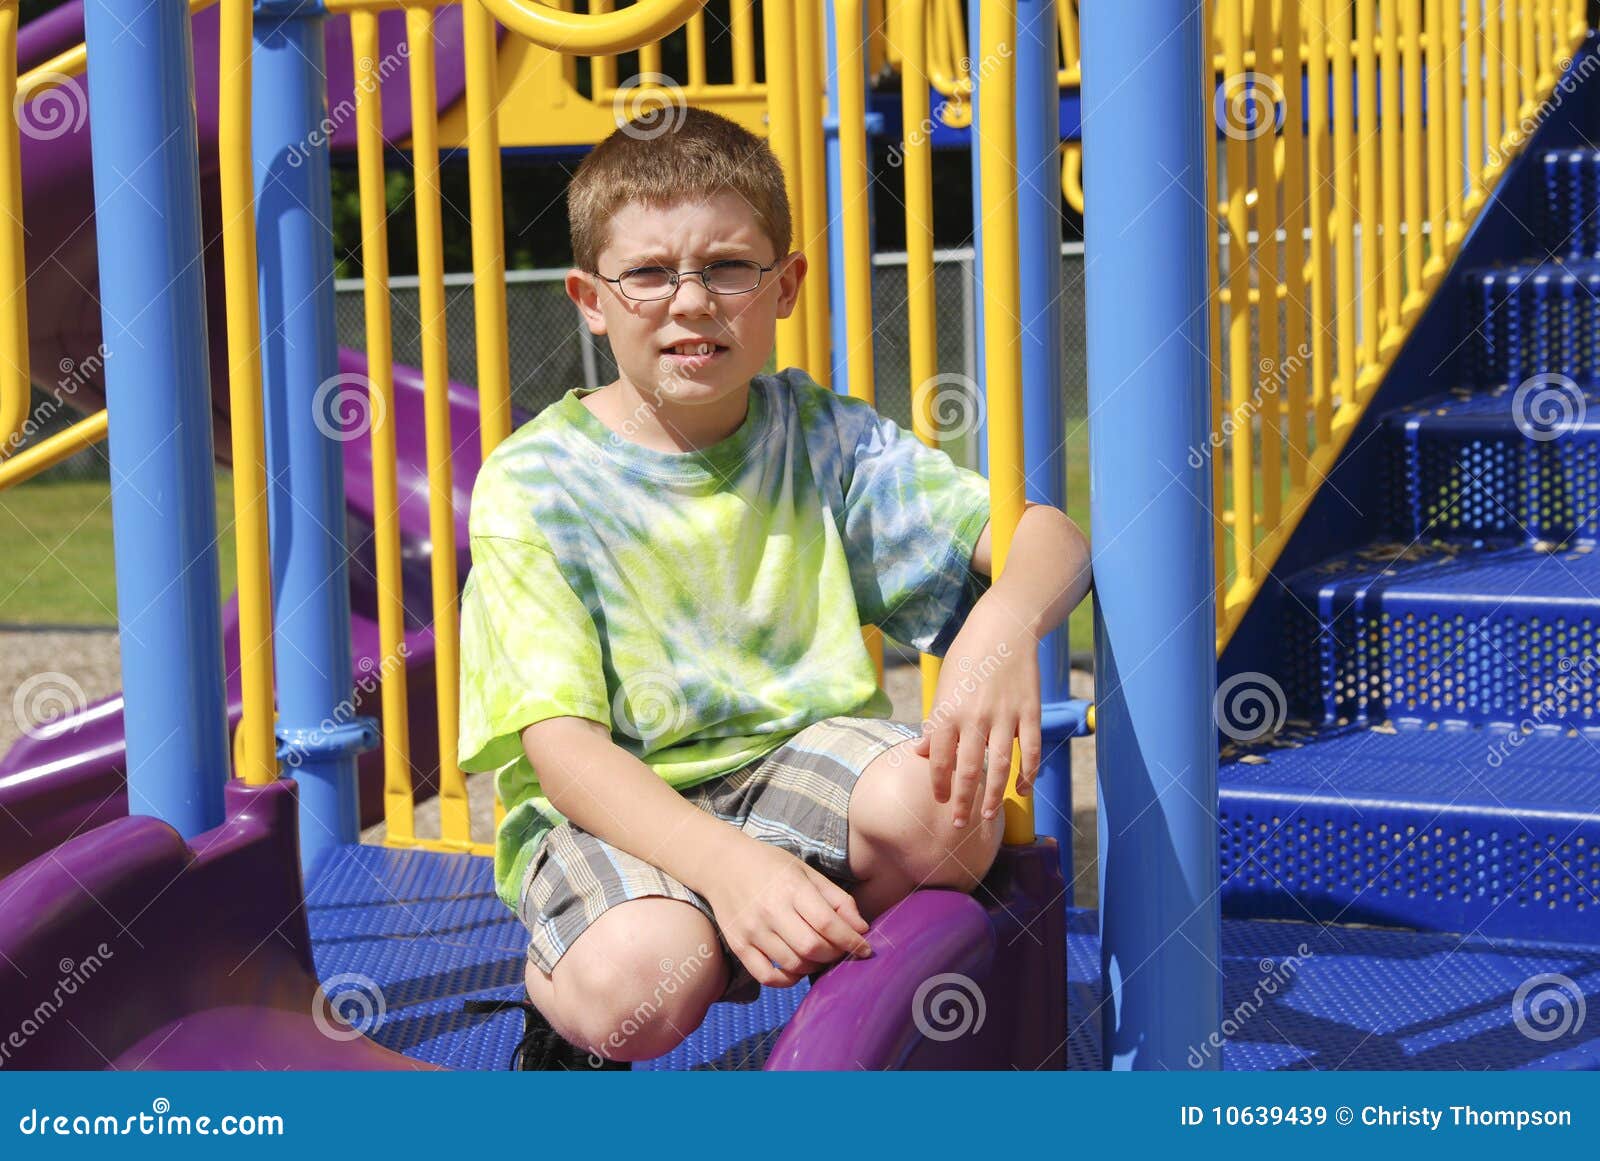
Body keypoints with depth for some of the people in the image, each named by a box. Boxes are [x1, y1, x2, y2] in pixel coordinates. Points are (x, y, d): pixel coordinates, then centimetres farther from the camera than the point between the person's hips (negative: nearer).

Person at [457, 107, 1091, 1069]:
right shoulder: (534, 486, -7)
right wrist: (725, 863, -34)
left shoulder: (823, 439, 3)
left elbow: (1051, 538, -4)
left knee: (945, 802, -30)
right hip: (612, 811, -3)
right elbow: (560, 745, -16)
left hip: (797, 767, 3)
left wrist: (1007, 621, -30)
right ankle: (558, 994, 3)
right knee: (640, 982, -34)